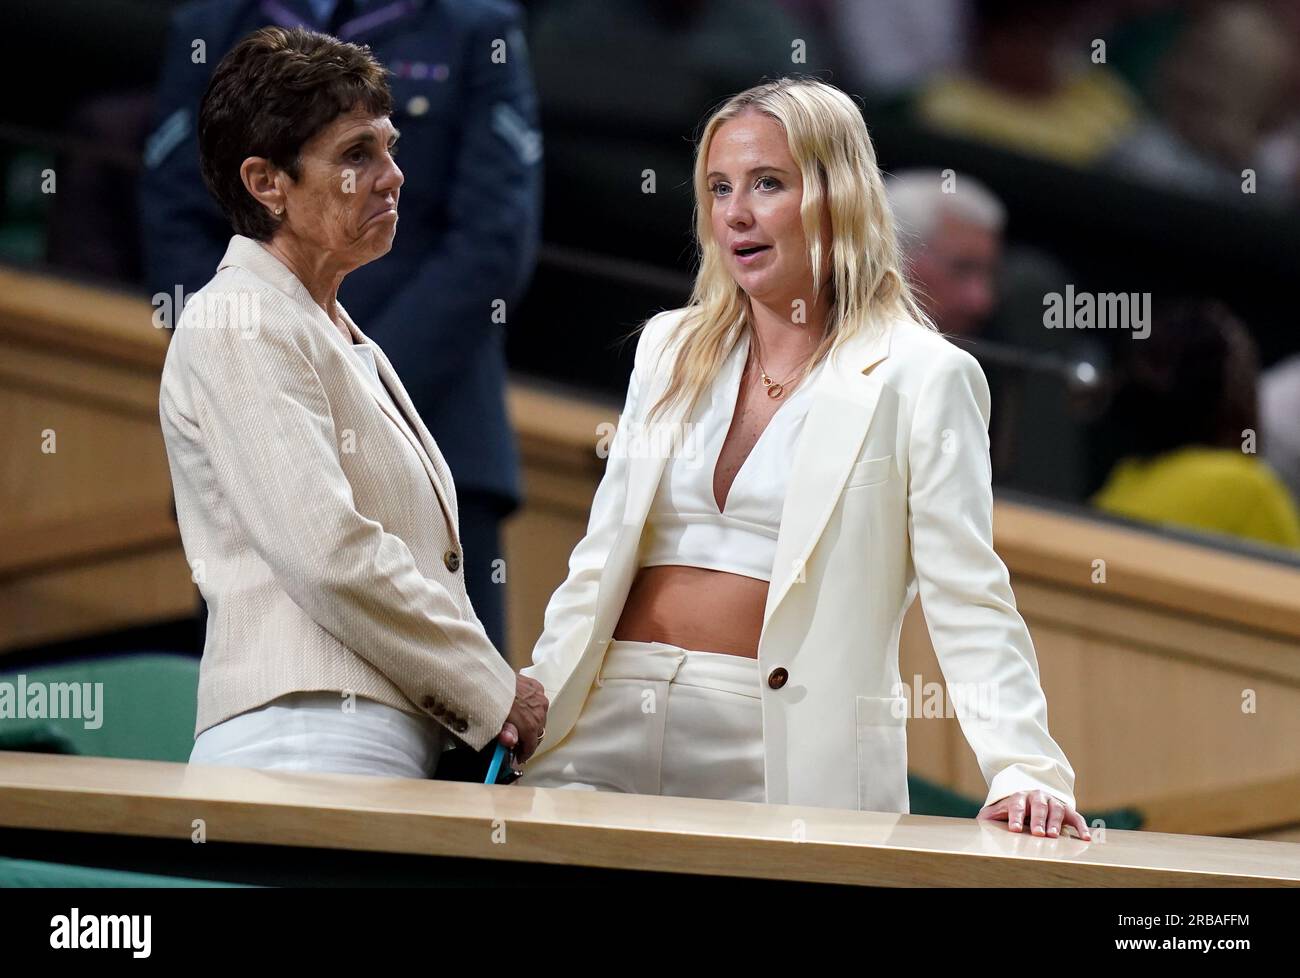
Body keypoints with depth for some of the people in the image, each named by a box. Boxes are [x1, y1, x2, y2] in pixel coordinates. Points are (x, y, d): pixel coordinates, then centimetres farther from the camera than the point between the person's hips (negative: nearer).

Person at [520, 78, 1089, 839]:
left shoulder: (921, 378, -1)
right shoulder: (672, 348, 16)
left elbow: (969, 603, -7)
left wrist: (1023, 771, -19)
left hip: (791, 749, -4)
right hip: (614, 723, 4)